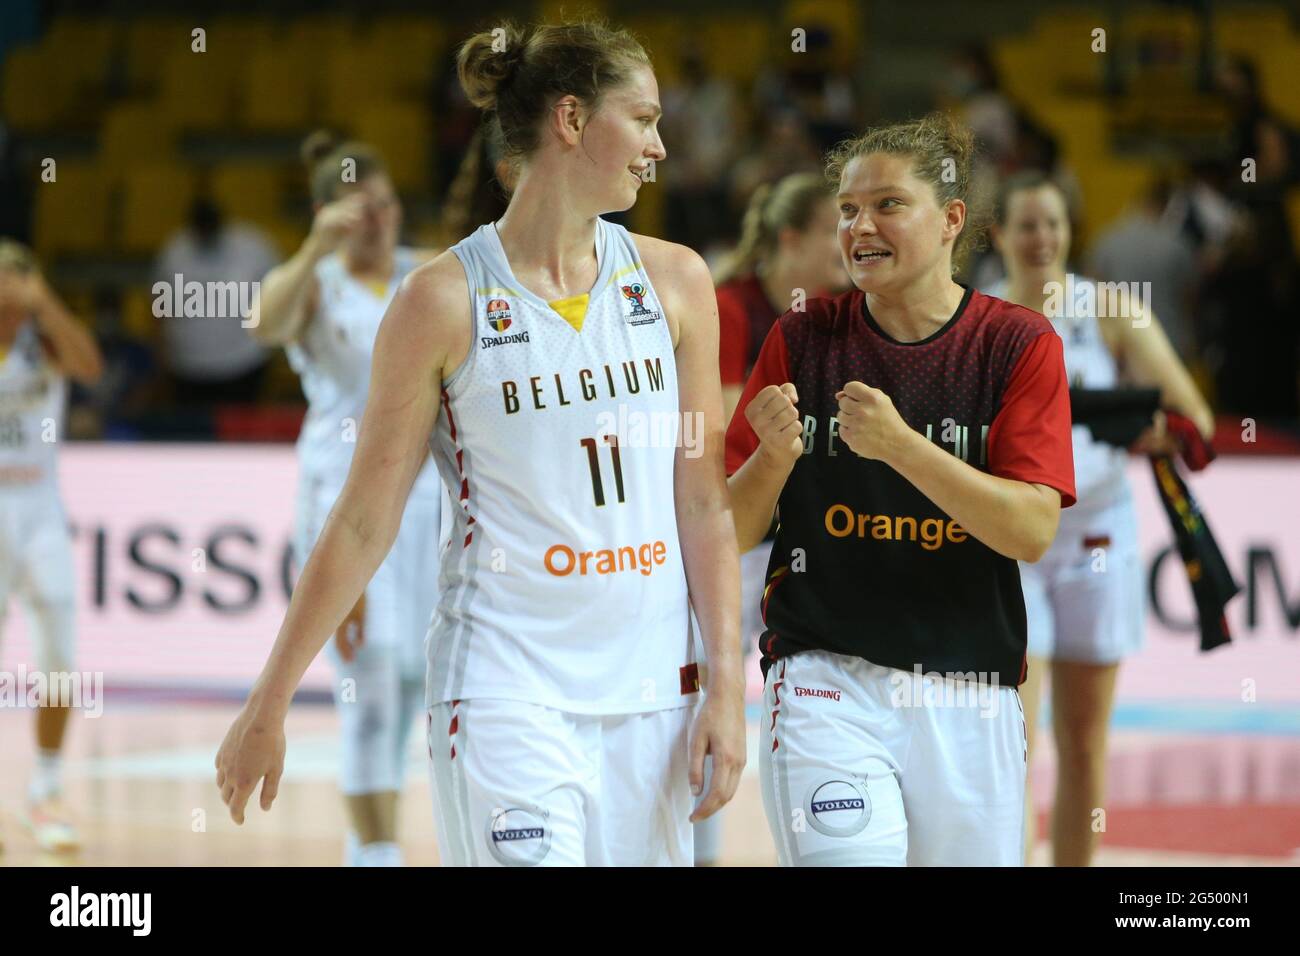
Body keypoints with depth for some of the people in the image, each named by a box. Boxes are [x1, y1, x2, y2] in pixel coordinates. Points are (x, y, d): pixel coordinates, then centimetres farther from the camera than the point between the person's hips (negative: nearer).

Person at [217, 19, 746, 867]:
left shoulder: (674, 281, 7)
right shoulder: (446, 300, -5)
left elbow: (704, 500, 7)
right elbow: (364, 520, 0)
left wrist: (726, 684, 0)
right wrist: (268, 706, 1)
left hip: (651, 689, 4)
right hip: (507, 691, -4)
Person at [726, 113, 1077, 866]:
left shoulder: (1018, 344, 1)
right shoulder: (802, 341, 5)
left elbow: (1032, 532, -11)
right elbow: (732, 534, 6)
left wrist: (899, 445, -21)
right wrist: (775, 456, -15)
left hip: (969, 699, 1)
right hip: (824, 682, -1)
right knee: (849, 855, -20)